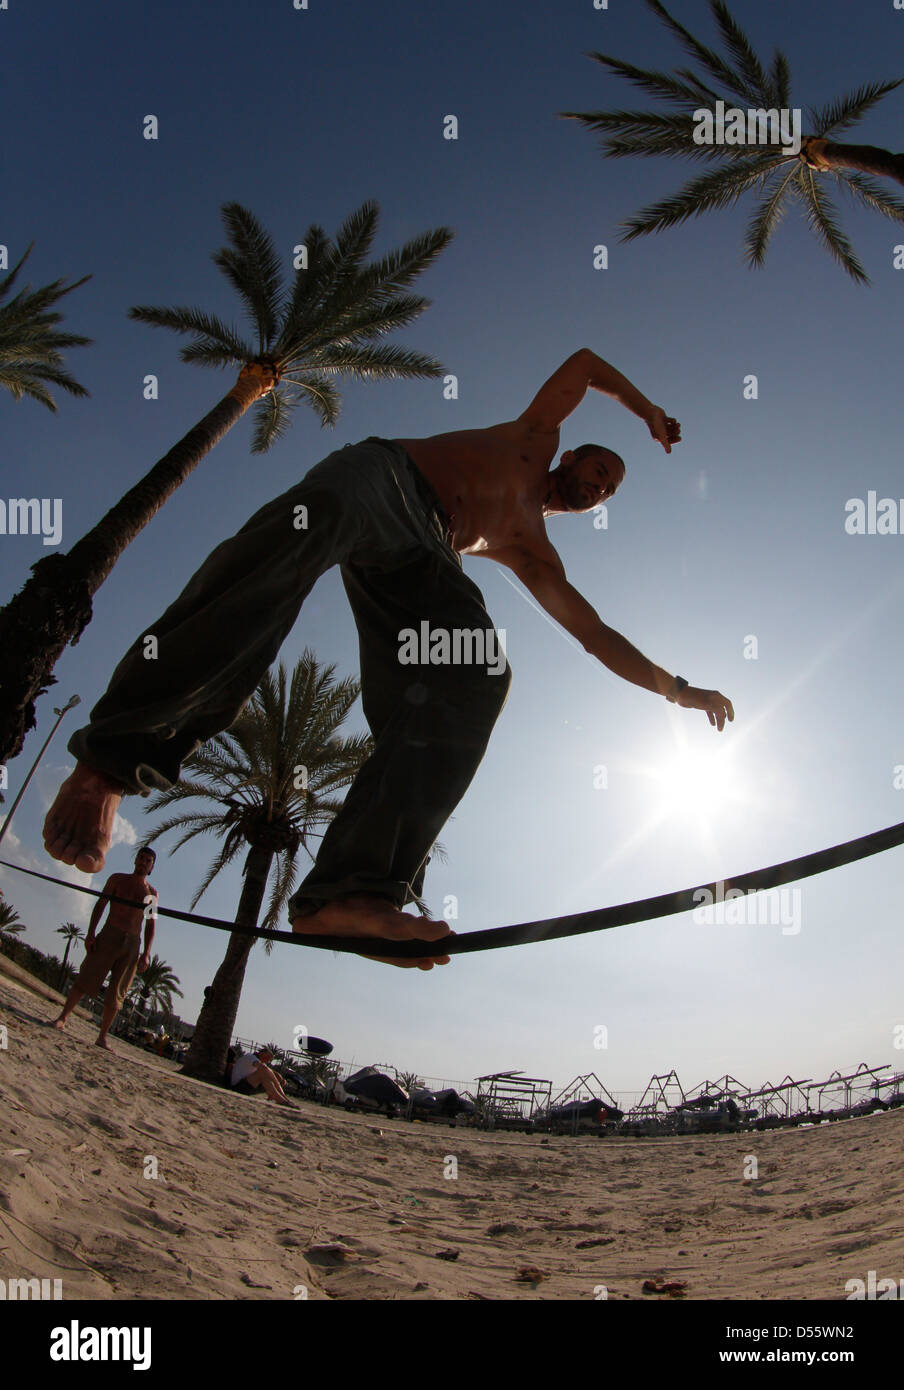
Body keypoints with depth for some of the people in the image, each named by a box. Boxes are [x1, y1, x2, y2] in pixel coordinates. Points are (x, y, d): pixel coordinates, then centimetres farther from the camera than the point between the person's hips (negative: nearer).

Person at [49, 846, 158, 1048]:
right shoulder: (117, 879, 10)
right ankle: (62, 1018, 8)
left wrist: (146, 953, 1)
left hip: (133, 943, 1)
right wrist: (90, 933, -8)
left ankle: (103, 1036, 4)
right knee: (85, 980, -7)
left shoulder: (152, 893, 14)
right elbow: (100, 904, 4)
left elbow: (151, 925, 11)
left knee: (116, 994, -1)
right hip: (109, 935, -1)